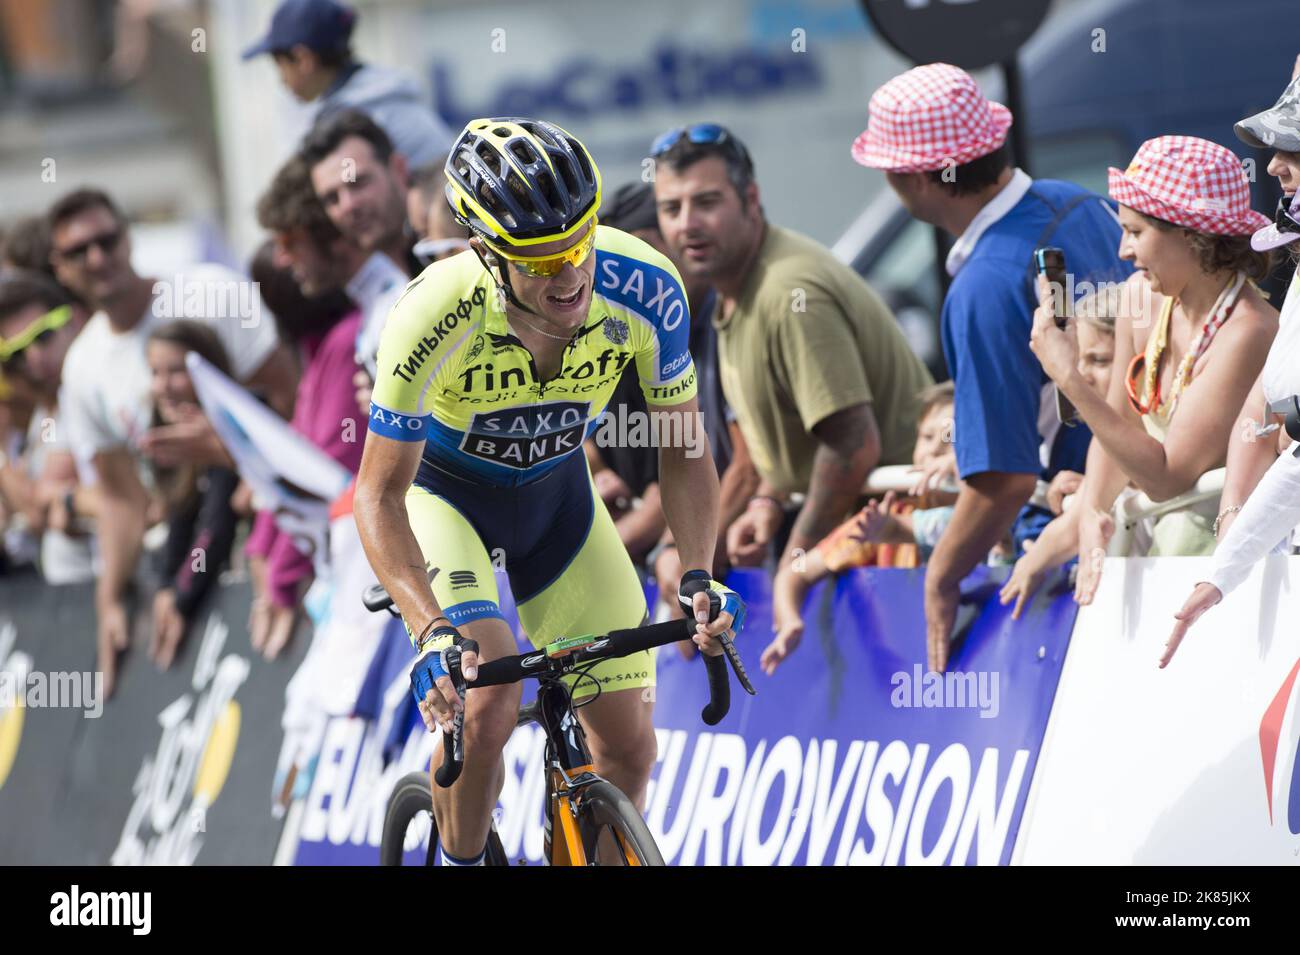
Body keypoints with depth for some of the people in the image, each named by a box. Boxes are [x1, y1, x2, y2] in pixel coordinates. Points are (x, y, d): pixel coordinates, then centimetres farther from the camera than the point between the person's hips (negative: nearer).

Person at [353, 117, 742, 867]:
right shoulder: (434, 319, -36)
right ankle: (459, 867, 0)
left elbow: (683, 449, -14)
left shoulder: (645, 291, -28)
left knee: (629, 748, -1)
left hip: (557, 493, 3)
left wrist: (700, 577, -29)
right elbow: (380, 495, -28)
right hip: (443, 491, -3)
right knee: (489, 704, -26)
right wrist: (433, 633, -42)